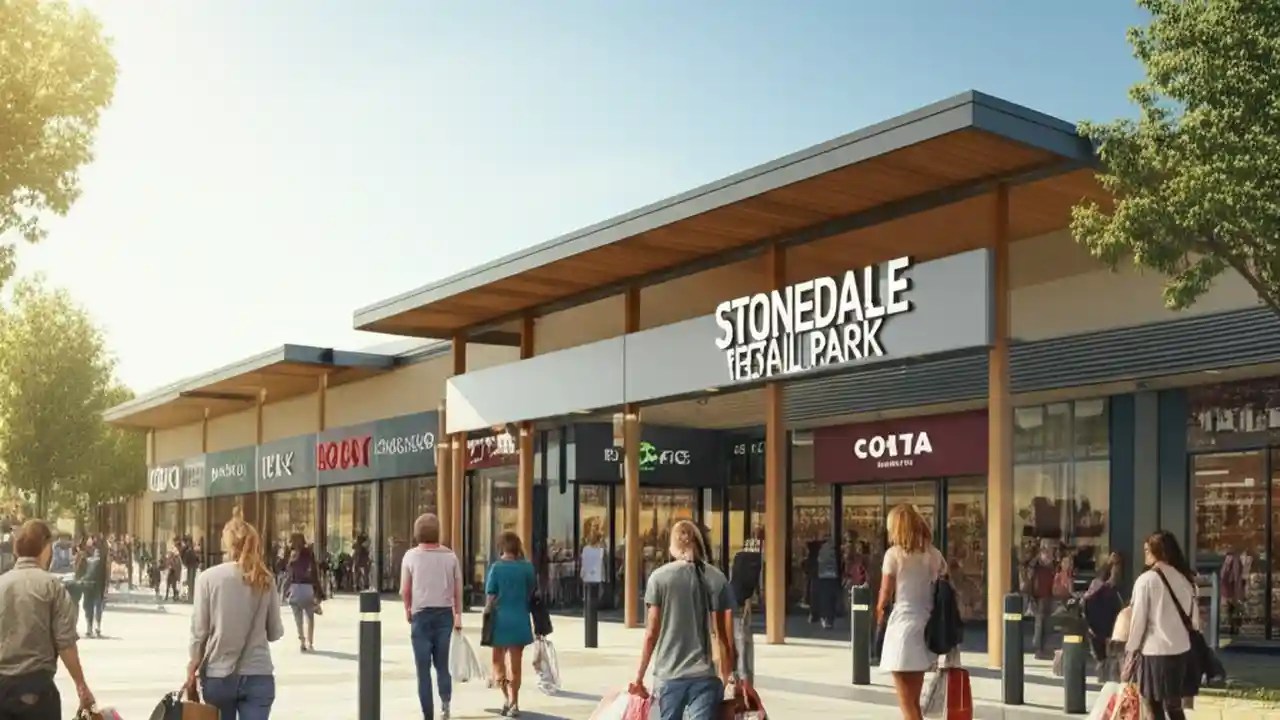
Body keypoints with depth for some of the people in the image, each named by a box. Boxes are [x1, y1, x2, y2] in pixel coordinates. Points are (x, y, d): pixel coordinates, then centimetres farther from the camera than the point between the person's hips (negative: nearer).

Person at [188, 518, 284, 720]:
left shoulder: (208, 578, -6)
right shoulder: (264, 580, 0)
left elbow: (199, 631, -5)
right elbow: (275, 632, 5)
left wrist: (193, 667, 8)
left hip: (218, 675, 0)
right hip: (258, 675, 0)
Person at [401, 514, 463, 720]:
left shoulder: (411, 556, -3)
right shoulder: (450, 556, 1)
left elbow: (404, 590, -3)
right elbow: (458, 590, 1)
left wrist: (408, 610, 15)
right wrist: (458, 615, 10)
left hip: (421, 614, -2)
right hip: (445, 613, 2)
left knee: (423, 668, 6)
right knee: (442, 664, 15)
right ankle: (445, 701, -7)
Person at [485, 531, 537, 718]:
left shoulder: (496, 567, -8)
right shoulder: (527, 567, -4)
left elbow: (490, 597, -8)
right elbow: (531, 592, 5)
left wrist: (487, 611, 5)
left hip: (501, 619, -1)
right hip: (520, 620, 2)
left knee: (498, 661, 15)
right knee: (515, 663, 9)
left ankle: (507, 698, 6)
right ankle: (513, 704, 9)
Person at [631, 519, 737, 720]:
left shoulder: (659, 577, -1)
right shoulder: (717, 579, 1)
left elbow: (651, 633, -3)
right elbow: (725, 636, 1)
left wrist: (639, 675, 6)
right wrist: (727, 675, 12)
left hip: (669, 674, 0)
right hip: (705, 676, 0)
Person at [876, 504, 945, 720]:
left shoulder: (894, 554, -7)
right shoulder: (934, 555, 9)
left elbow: (885, 598, -5)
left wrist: (879, 614, 13)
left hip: (903, 625, -6)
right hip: (926, 627, 6)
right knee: (914, 701, 18)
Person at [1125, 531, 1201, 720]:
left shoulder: (1146, 580, -11)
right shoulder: (1185, 578, 5)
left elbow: (1139, 619, -8)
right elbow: (1194, 616, 8)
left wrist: (1131, 648, 2)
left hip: (1155, 651, -5)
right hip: (1181, 649, 5)